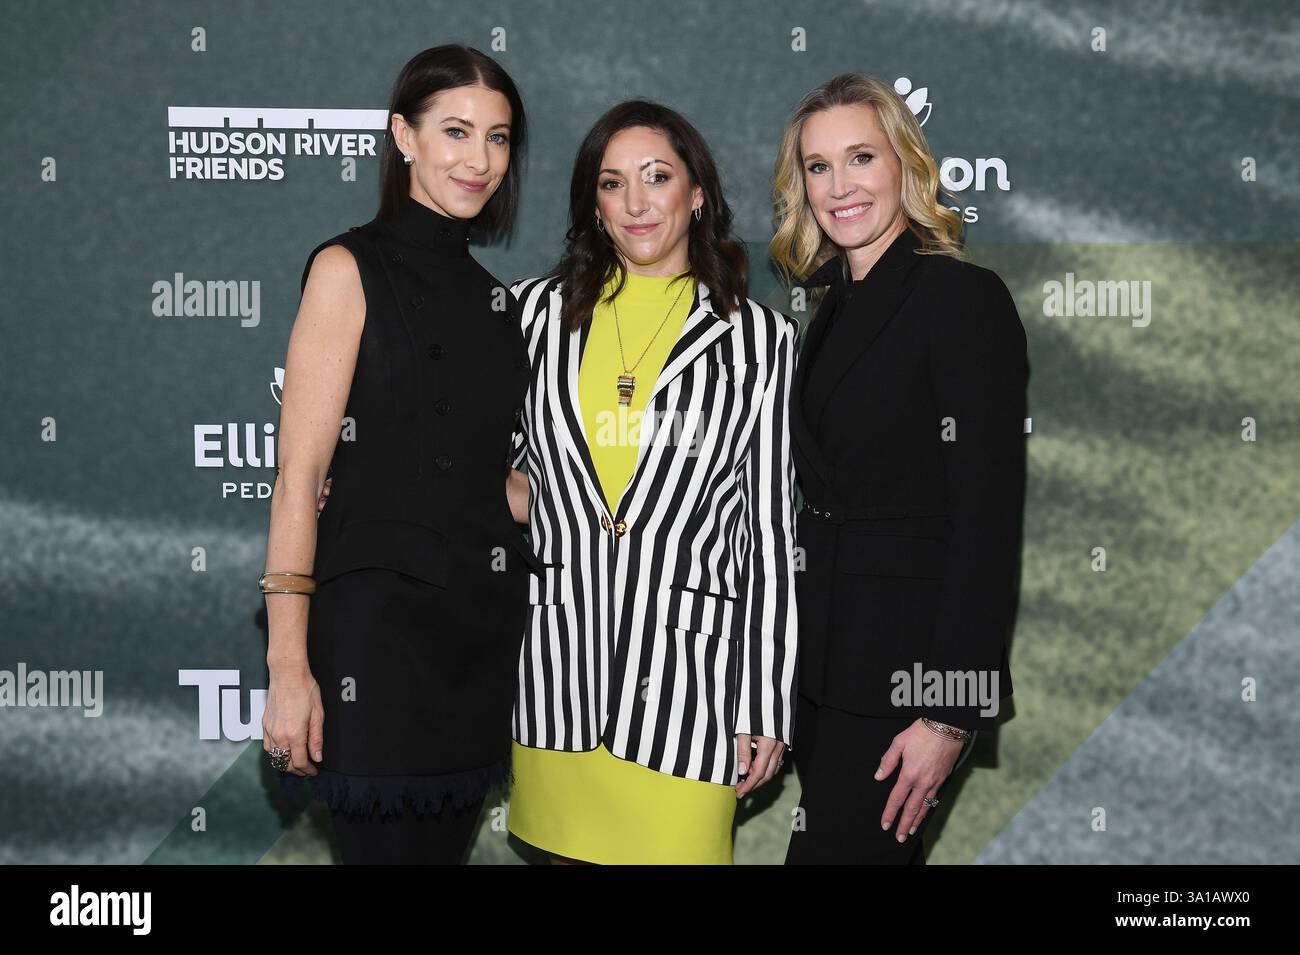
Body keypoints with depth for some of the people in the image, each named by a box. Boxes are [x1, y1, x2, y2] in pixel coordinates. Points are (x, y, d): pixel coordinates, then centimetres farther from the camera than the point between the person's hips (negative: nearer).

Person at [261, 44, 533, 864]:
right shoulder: (351, 269, -4)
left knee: (448, 842, 12)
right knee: (390, 845, -2)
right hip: (379, 620, -6)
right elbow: (299, 474, -10)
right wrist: (289, 666, -17)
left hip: (485, 623, 6)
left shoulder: (494, 296, 14)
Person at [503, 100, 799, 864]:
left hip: (689, 659, -2)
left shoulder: (759, 336, 0)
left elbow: (773, 528, 0)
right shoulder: (539, 308, 5)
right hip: (559, 656, 2)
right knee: (569, 849, 13)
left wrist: (766, 708, -2)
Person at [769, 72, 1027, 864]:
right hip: (829, 658, 8)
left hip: (909, 666, -8)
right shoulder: (836, 308, 13)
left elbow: (990, 515, -16)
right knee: (883, 850, 15)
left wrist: (950, 714, -19)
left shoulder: (965, 297, -12)